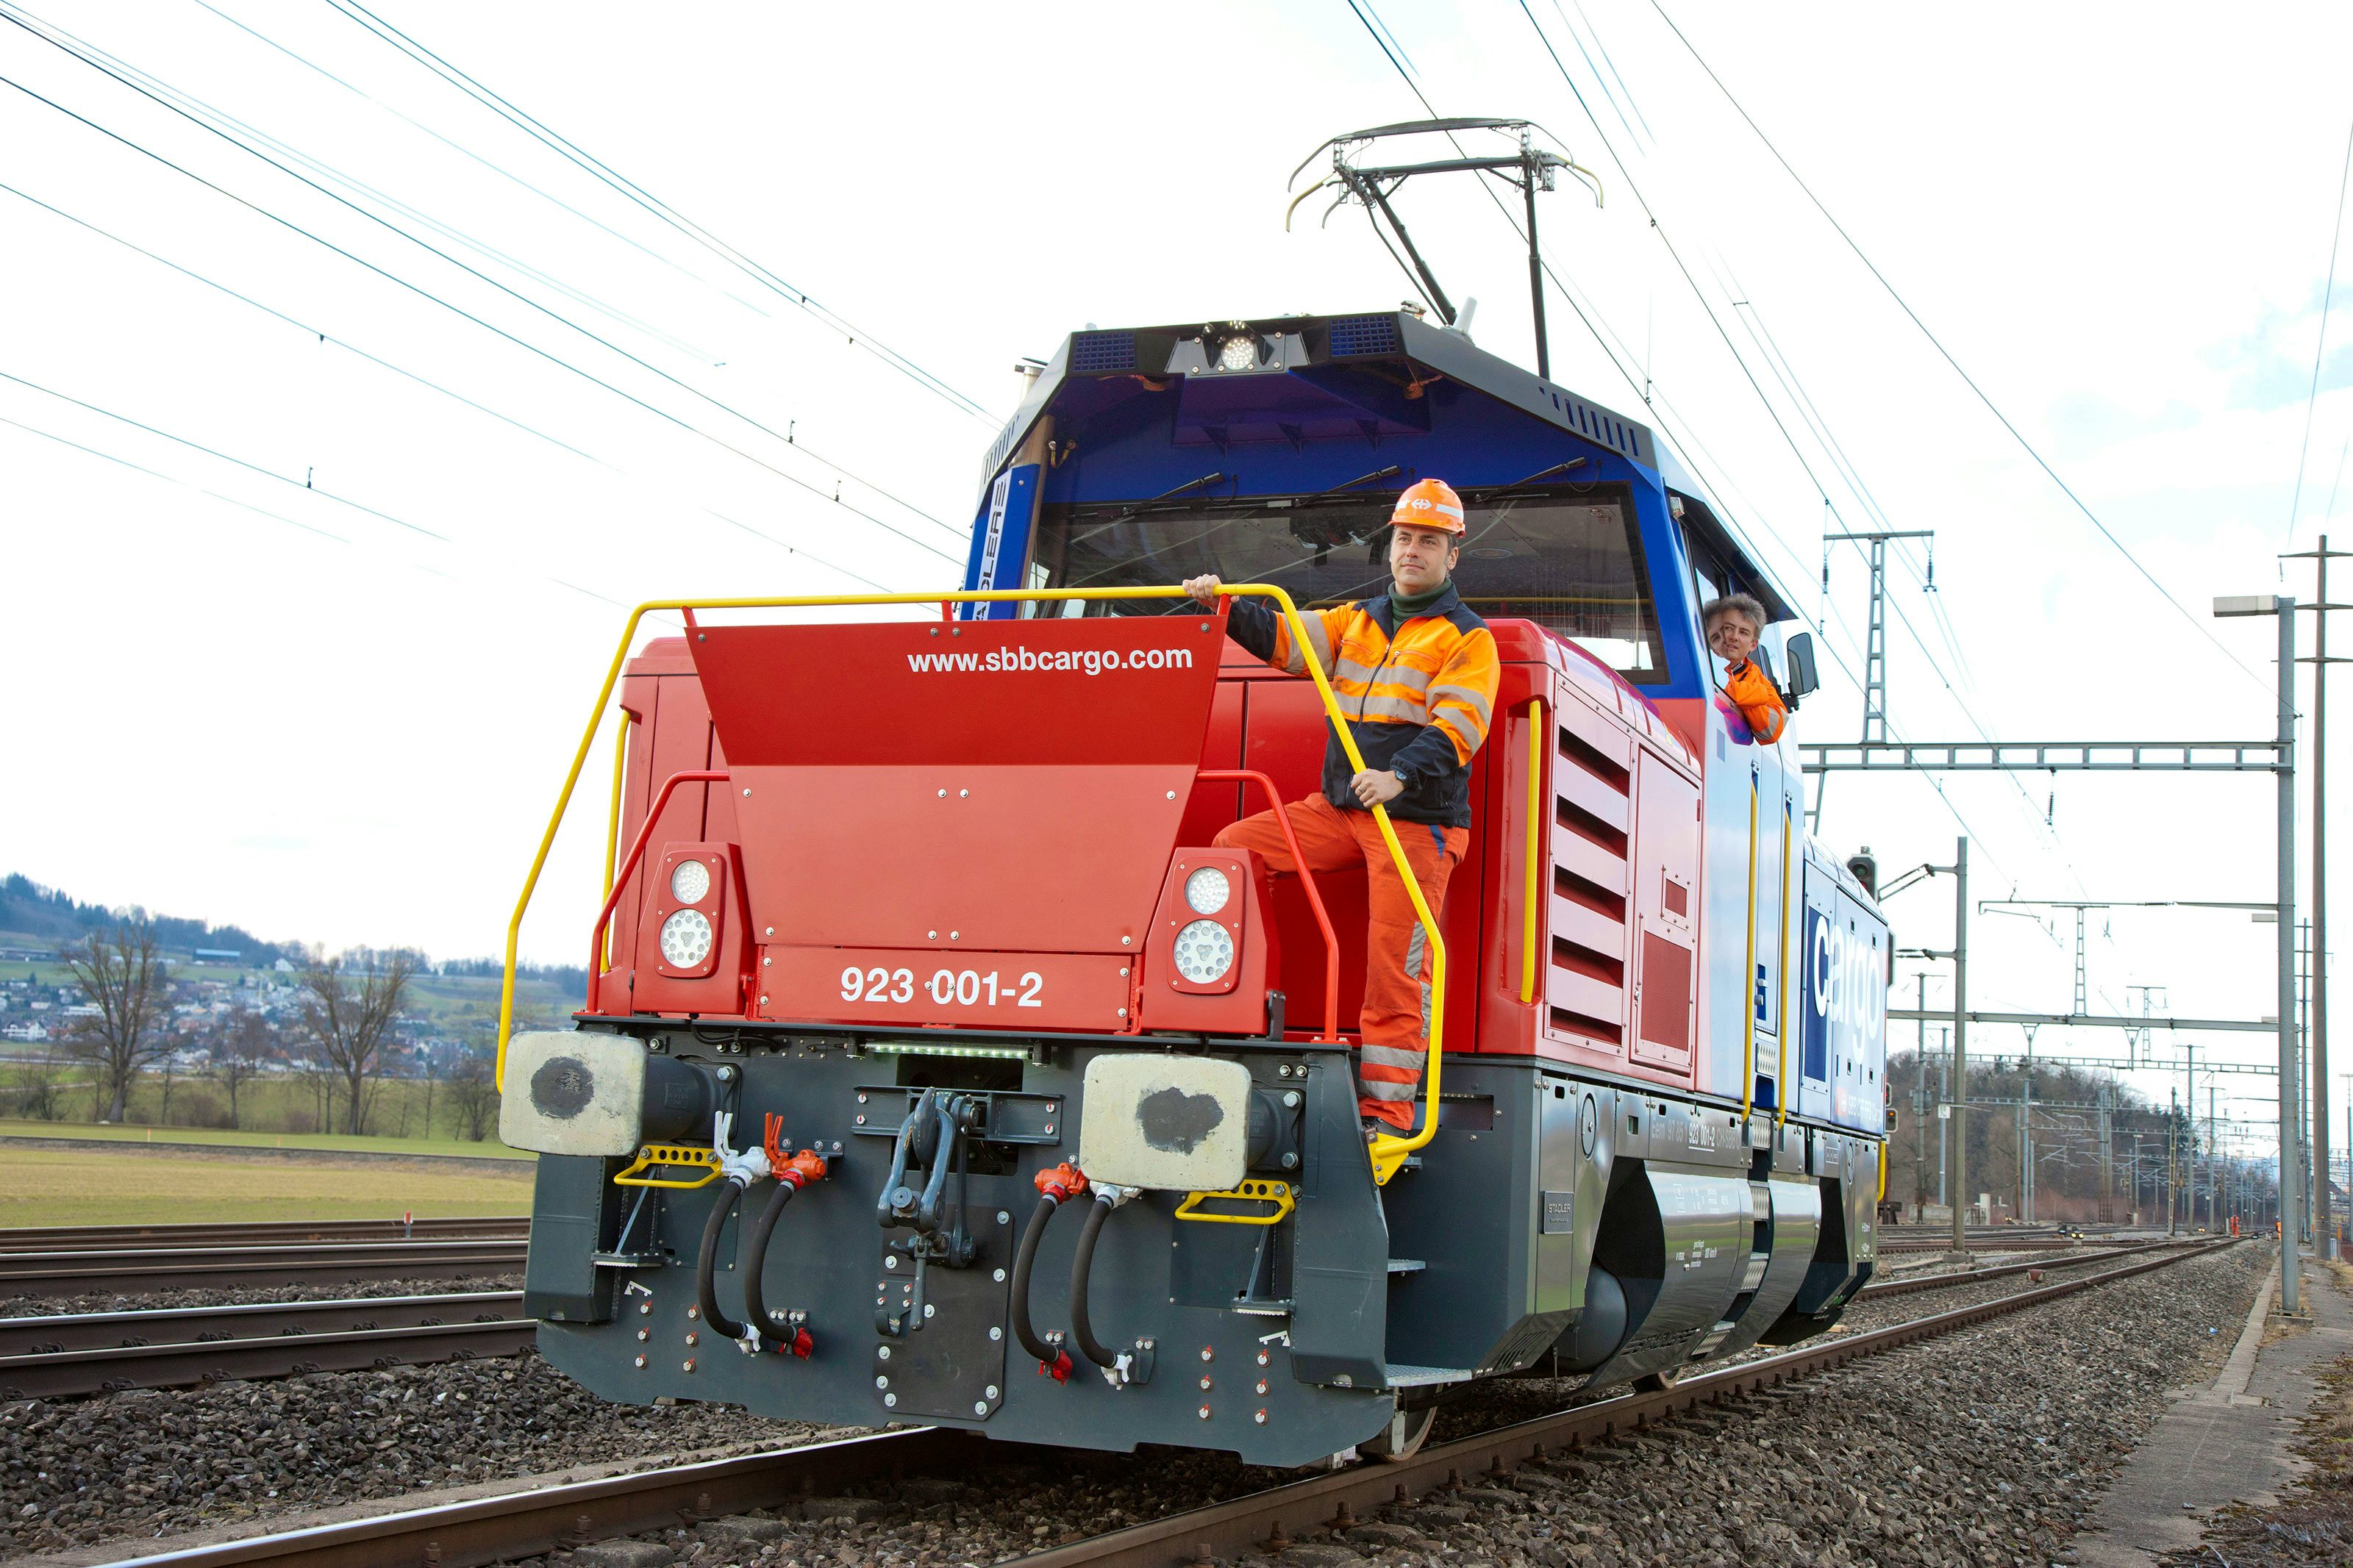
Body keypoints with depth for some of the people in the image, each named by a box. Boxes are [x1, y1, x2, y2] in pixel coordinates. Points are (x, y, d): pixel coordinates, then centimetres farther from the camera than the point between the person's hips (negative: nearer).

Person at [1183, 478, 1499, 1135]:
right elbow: (1289, 638, 8)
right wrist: (1227, 607, -10)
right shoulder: (1357, 620, 18)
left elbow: (1457, 727, -14)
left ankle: (1387, 1113, -10)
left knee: (1394, 962, -12)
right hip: (1338, 809, 6)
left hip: (1417, 820, -6)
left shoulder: (1467, 638, 0)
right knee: (1234, 847, -3)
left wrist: (1399, 776, -30)